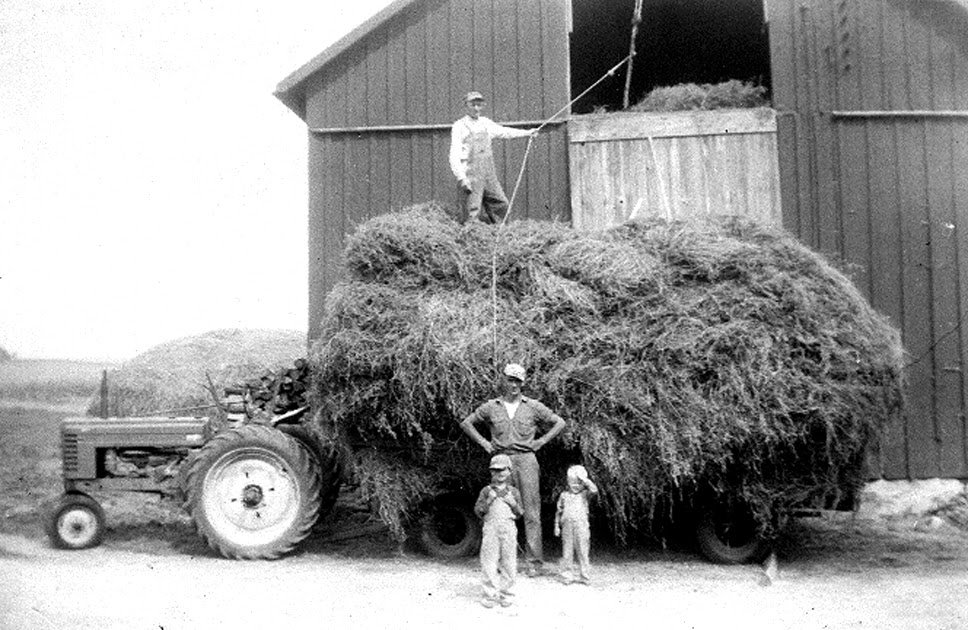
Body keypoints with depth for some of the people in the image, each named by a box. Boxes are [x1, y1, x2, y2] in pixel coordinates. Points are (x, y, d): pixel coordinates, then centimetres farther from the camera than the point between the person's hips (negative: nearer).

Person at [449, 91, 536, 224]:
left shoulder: (486, 123, 13)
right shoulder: (459, 126, -4)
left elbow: (504, 132, 31)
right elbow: (454, 155, -11)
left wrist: (527, 133, 36)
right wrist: (461, 177, -21)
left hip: (489, 173, 7)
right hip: (470, 174, -7)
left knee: (501, 204, 4)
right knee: (471, 213, -10)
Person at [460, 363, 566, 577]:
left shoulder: (533, 407, 7)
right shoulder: (491, 407, 9)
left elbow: (559, 423, 13)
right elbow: (466, 423, 19)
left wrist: (541, 441, 4)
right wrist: (483, 443, 8)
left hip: (526, 459, -1)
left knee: (531, 511, -4)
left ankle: (534, 561, 0)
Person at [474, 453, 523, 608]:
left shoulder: (514, 492, 12)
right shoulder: (486, 491, 8)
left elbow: (519, 514, 13)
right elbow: (477, 511, 5)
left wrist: (513, 504, -5)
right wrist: (488, 501, -9)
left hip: (509, 530, 1)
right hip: (491, 528, -1)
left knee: (508, 563, 2)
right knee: (489, 563, -4)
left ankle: (505, 593, 12)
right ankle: (490, 594, 2)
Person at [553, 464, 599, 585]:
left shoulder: (584, 494, 5)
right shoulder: (564, 495, 10)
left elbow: (594, 490, -16)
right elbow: (559, 511, 15)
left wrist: (584, 479, -10)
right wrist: (557, 526, 10)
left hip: (581, 526, -1)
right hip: (567, 527, 1)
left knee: (582, 552, 1)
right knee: (567, 553, 3)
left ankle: (584, 577, 9)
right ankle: (567, 576, 10)